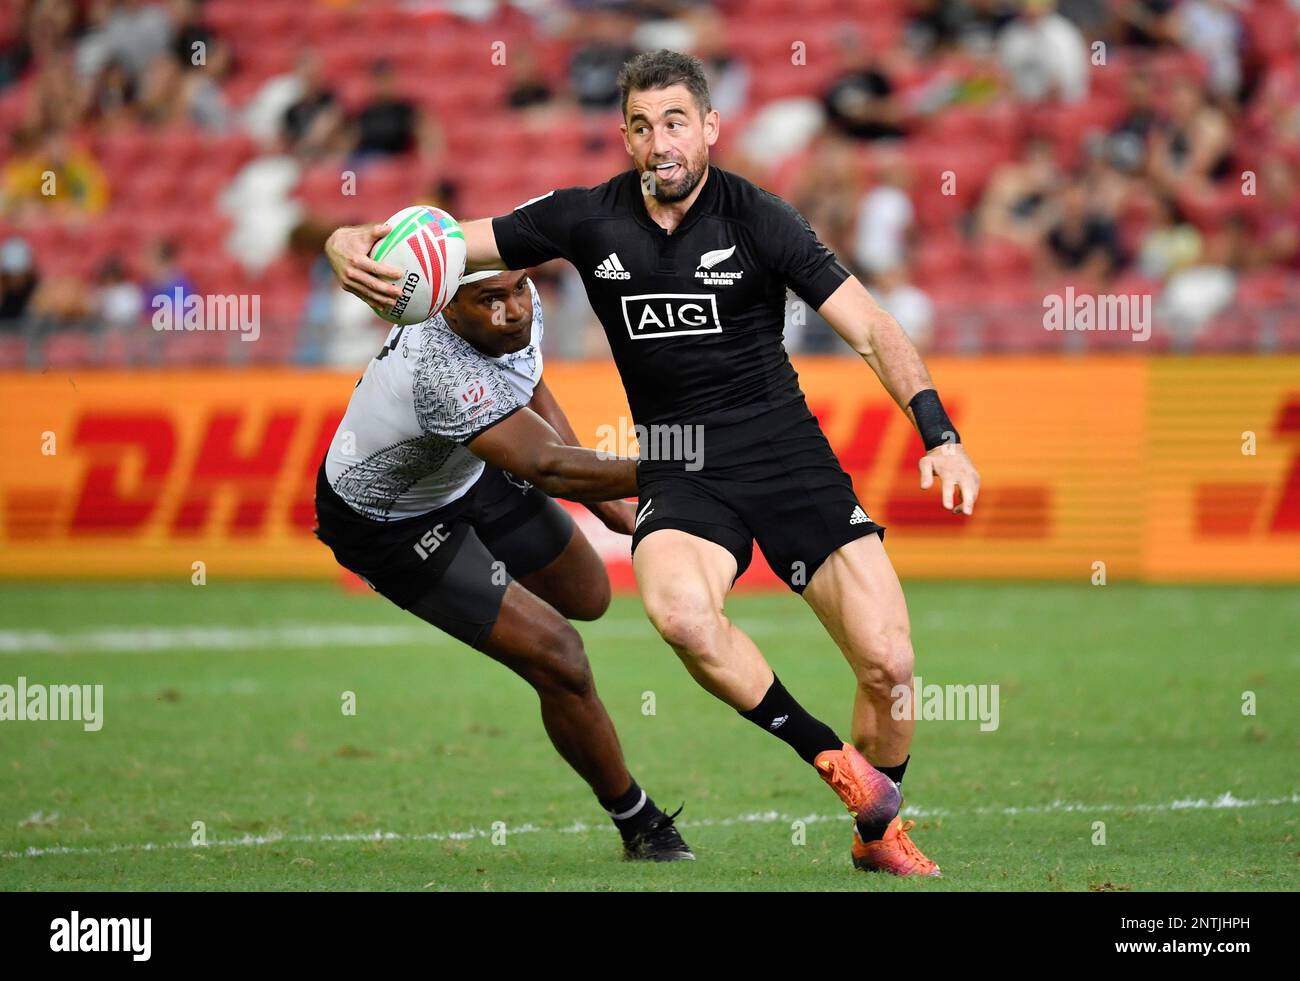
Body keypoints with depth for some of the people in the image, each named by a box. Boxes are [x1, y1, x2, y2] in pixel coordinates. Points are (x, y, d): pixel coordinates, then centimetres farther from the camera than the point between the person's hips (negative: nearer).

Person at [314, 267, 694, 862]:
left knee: (586, 597, 24)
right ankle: (640, 828, 9)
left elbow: (530, 394, 5)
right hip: (391, 526, -8)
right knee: (560, 664, -12)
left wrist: (602, 495, 6)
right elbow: (549, 469, -49)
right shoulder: (441, 371, -44)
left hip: (471, 473, 8)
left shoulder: (521, 310, -17)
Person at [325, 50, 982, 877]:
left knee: (889, 663, -10)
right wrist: (355, 246, -17)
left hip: (790, 457, -1)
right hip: (681, 472, 1)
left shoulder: (757, 219, -6)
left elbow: (868, 327, -8)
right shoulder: (589, 220, 1)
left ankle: (879, 831, 19)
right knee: (680, 610, -34)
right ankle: (826, 755, -13)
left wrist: (938, 434, -21)